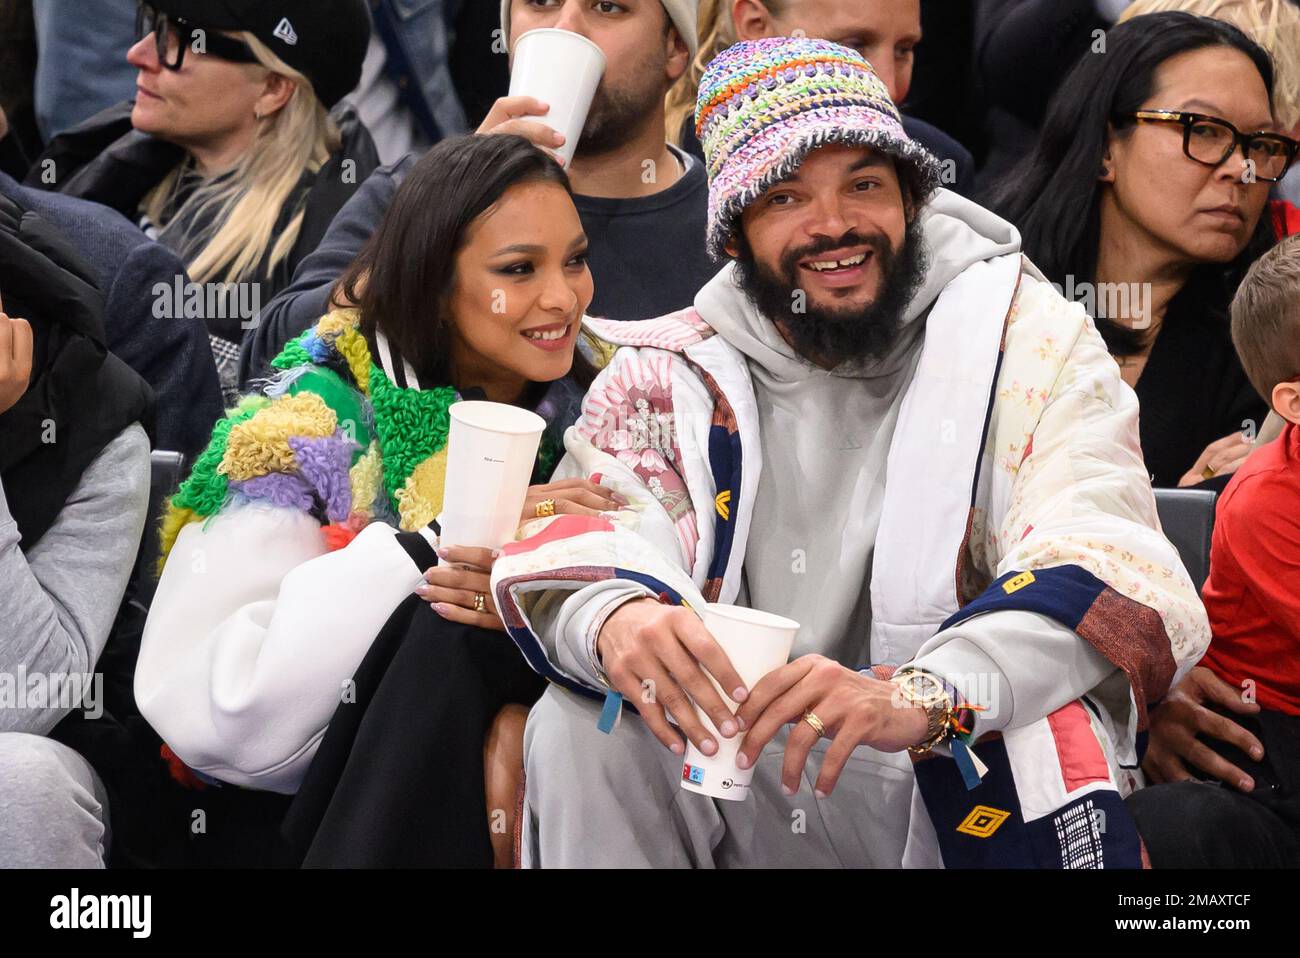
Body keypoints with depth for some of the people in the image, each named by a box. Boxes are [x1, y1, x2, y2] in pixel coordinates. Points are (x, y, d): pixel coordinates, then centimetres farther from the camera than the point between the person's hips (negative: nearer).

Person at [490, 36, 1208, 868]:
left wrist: (918, 697, -38)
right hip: (750, 806, 2)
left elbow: (1111, 573, -18)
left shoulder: (1028, 342, -2)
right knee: (580, 724, -24)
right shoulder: (668, 377, 6)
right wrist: (614, 616, -37)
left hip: (968, 806, -2)